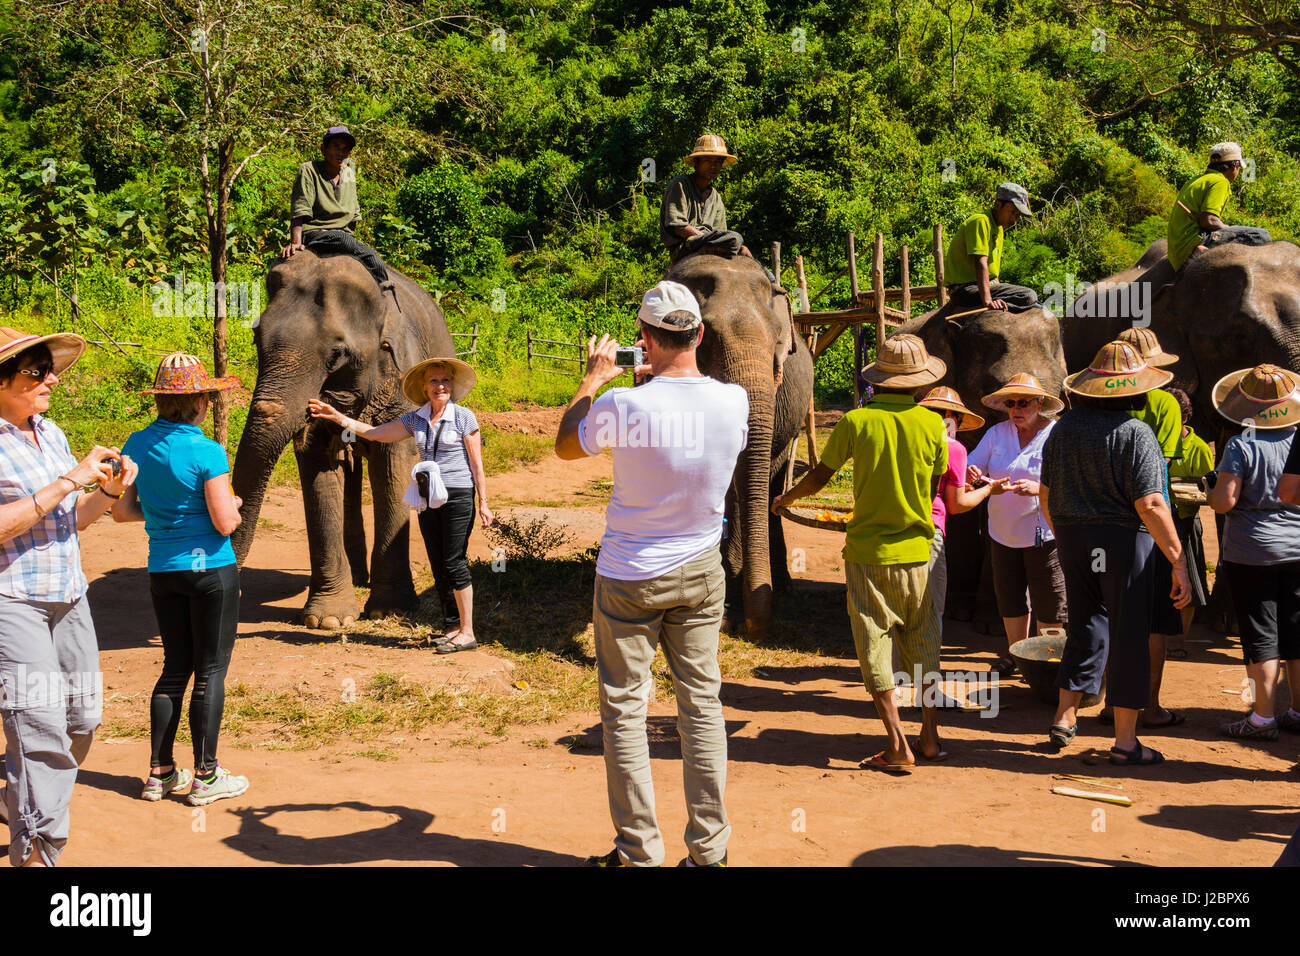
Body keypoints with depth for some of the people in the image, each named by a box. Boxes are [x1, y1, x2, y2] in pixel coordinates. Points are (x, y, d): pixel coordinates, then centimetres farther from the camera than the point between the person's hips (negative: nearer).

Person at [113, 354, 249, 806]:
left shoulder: (137, 445, 1)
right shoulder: (207, 453, -17)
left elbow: (122, 510, 7)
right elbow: (225, 523, -16)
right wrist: (233, 505, 4)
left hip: (162, 571, 6)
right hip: (210, 568, -6)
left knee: (175, 668, 15)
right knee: (210, 671, 4)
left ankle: (160, 772, 18)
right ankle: (206, 776, 9)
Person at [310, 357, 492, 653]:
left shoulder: (464, 417, -4)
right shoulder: (416, 420, 9)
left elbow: (476, 464, -4)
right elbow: (374, 433, 14)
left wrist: (483, 502, -7)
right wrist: (336, 415, 10)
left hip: (458, 496, -6)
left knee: (454, 563, -7)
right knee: (438, 565, 7)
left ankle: (467, 633, -2)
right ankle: (452, 626, 16)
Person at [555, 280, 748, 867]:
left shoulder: (624, 407, -22)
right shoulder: (733, 401, -10)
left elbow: (565, 446, -1)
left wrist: (593, 379, 11)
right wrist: (667, 374, 22)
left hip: (630, 577, -3)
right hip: (701, 574, 4)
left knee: (625, 709, 7)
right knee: (702, 703, 10)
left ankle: (638, 851, 11)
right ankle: (709, 848, 14)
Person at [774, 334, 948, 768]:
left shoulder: (856, 422, -9)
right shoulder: (932, 424, -4)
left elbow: (820, 476, 1)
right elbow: (933, 489, 7)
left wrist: (785, 499, 21)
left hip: (867, 552, -2)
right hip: (915, 550, 2)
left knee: (875, 650, 3)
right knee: (923, 647, 15)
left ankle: (898, 747, 0)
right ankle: (930, 737, 17)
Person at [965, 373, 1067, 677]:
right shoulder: (997, 433, 7)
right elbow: (972, 468, 8)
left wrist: (1039, 489, -29)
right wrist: (974, 476, -16)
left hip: (1044, 534, -5)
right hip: (1003, 533, 5)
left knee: (1049, 603, 1)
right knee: (1009, 597, 13)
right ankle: (1015, 653, 29)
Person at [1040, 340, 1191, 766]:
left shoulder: (1064, 427, 6)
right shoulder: (1136, 434, -13)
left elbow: (1045, 493, 11)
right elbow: (1150, 505, -19)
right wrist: (1178, 561, -15)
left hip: (1073, 539, 6)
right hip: (1122, 539, -6)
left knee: (1085, 627, 19)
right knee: (1129, 635, 1)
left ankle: (1064, 718, 21)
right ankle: (1124, 740, 4)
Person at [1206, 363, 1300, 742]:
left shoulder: (1241, 445, -14)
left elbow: (1224, 501, -20)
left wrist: (1210, 494, 1)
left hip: (1252, 552, -4)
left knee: (1261, 638, 0)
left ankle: (1263, 718, 3)